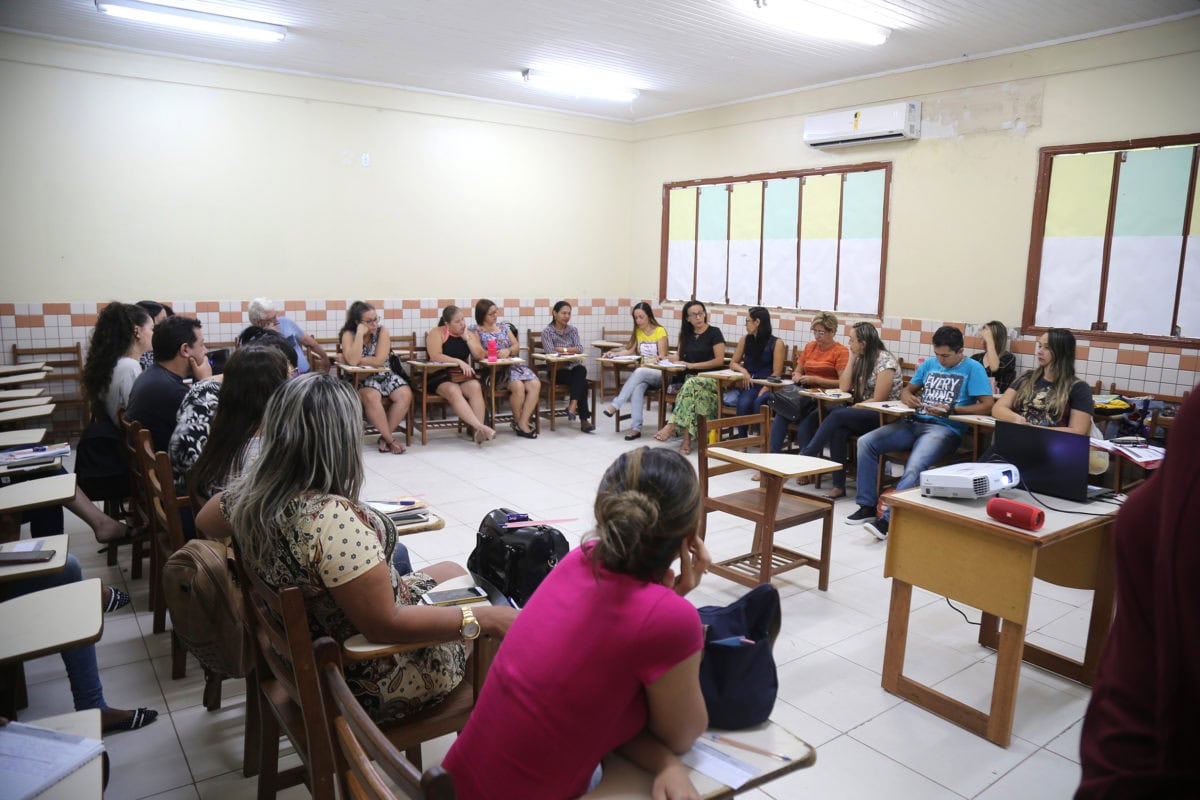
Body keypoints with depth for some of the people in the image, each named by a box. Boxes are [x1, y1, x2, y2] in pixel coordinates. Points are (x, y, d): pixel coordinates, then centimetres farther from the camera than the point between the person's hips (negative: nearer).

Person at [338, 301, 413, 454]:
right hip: (361, 378, -3)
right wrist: (360, 333, -25)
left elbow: (379, 361, -15)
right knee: (371, 397, -35)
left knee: (406, 395, -23)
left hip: (384, 375, 3)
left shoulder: (382, 331, -5)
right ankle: (390, 439, -21)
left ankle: (384, 436, -12)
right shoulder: (349, 334, -9)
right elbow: (352, 361, -26)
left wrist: (358, 360, -17)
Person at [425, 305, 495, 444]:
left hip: (464, 376, 4)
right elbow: (435, 356, -16)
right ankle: (480, 426, -45)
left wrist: (467, 338, -5)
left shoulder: (469, 334, 12)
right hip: (440, 376, -3)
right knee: (453, 391, -36)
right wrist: (459, 362, -22)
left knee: (475, 387, -30)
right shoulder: (437, 333, -1)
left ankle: (477, 431, -36)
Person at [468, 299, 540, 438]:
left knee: (535, 384, -22)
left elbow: (517, 346, 13)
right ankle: (517, 420, -8)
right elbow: (478, 354, -11)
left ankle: (523, 423, -20)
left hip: (513, 364, 6)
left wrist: (508, 351, -5)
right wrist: (498, 354, -13)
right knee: (518, 386, -32)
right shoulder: (476, 331, 3)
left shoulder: (503, 327, 19)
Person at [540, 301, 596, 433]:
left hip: (573, 369, 4)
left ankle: (572, 406, -39)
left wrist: (561, 349, -9)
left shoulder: (572, 330, 14)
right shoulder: (547, 331, 1)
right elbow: (550, 352, -13)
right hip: (557, 371, -4)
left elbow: (580, 349, 0)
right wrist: (569, 350, -7)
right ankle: (584, 419, -33)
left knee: (581, 370, -34)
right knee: (582, 381, -31)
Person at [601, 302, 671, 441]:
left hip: (659, 373, -4)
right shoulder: (638, 331, 13)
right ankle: (636, 428, -40)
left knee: (639, 372, -37)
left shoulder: (660, 331, -5)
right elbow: (631, 351, 13)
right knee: (638, 387, -32)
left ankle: (616, 404, -34)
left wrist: (655, 359, -30)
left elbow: (662, 356, -9)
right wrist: (614, 353, -3)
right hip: (644, 373, 4)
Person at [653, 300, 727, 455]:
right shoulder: (686, 334, 17)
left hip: (711, 379, -4)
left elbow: (719, 360, -7)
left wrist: (692, 365, -10)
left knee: (691, 384, -36)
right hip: (690, 378, 4)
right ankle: (687, 440, -39)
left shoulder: (714, 332, 0)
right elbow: (682, 358, 23)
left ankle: (672, 425, -38)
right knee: (690, 392, -31)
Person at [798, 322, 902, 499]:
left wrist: (851, 409, -12)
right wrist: (852, 359, 4)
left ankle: (805, 456, -23)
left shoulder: (885, 361, -11)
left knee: (837, 415, -29)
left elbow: (878, 400, -15)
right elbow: (844, 387, 6)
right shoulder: (862, 360, 13)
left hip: (884, 417, -6)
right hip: (863, 415, 7)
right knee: (838, 429, -27)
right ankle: (839, 486, -28)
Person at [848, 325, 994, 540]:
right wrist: (908, 397, 0)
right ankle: (867, 506, -9)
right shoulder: (929, 364, 17)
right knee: (866, 442, -13)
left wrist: (950, 410, -16)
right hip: (914, 423, 6)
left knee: (915, 466, -35)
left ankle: (889, 519, -31)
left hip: (945, 429, -6)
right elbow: (907, 390, 25)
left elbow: (987, 406, -8)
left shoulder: (973, 369, 1)